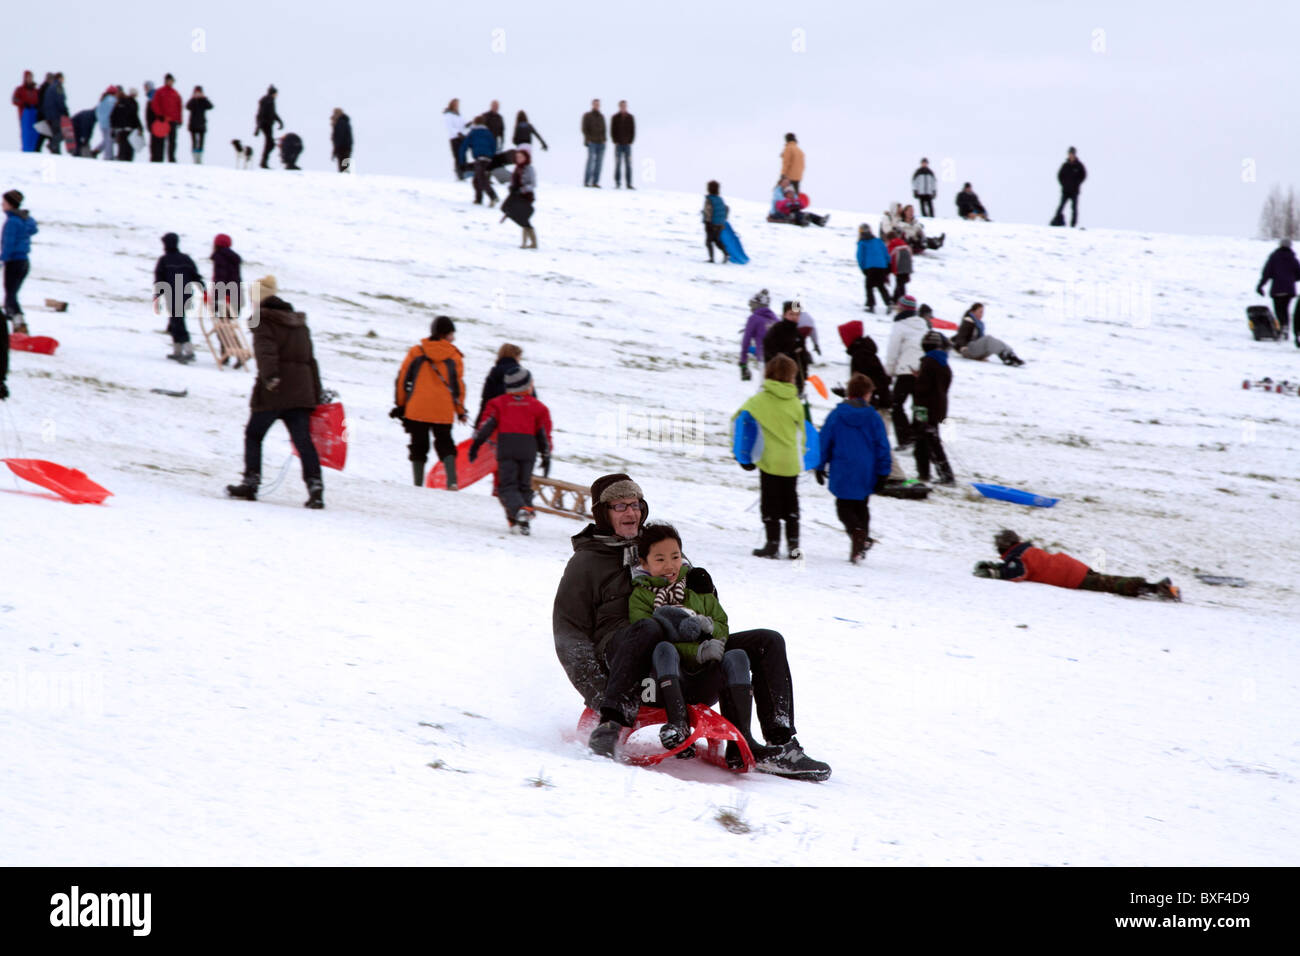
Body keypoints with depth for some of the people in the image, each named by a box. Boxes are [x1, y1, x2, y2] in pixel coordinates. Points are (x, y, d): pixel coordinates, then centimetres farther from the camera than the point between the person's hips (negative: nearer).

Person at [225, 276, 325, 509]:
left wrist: (269, 376, -34)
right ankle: (315, 485, -17)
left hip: (273, 390, -6)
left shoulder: (264, 322, -1)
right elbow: (310, 360, 22)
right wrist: (316, 395, 23)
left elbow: (266, 350, -20)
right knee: (303, 439, -2)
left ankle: (251, 483, 6)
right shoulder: (300, 323, 21)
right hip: (301, 391, 6)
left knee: (254, 435, 10)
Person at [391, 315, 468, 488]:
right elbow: (458, 385, 4)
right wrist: (461, 411, 14)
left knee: (418, 447, 11)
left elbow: (402, 379, 3)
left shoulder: (416, 352, 3)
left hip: (417, 410, 0)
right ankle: (452, 481, -12)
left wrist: (401, 405, 12)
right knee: (445, 444, 10)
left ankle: (418, 485, 4)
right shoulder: (454, 356, 2)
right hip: (444, 412, 0)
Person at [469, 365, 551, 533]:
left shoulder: (499, 403, 12)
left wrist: (476, 443, 2)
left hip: (506, 445, -2)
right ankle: (523, 522, -1)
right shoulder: (538, 407, 14)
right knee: (524, 486, 12)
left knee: (507, 486, -5)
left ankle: (519, 509, -33)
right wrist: (546, 457, 20)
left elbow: (487, 423, 2)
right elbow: (544, 433, 14)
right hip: (529, 449, 2)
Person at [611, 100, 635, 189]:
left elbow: (633, 131, 5)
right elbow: (612, 131, 1)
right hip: (618, 145, -1)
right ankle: (617, 183, 2)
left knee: (628, 165, -2)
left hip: (627, 145, 1)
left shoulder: (631, 117, 5)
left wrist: (630, 142, -5)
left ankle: (629, 184, -1)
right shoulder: (615, 117, 2)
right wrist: (616, 142, -8)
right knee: (618, 164, -2)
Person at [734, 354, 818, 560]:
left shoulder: (760, 400, -7)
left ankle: (773, 544, 2)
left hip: (770, 461, -3)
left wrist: (742, 455, -1)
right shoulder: (795, 402, 1)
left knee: (770, 504, 5)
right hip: (792, 462, 3)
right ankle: (793, 545, 9)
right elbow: (802, 431, 8)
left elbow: (739, 421, -8)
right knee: (791, 503, 13)